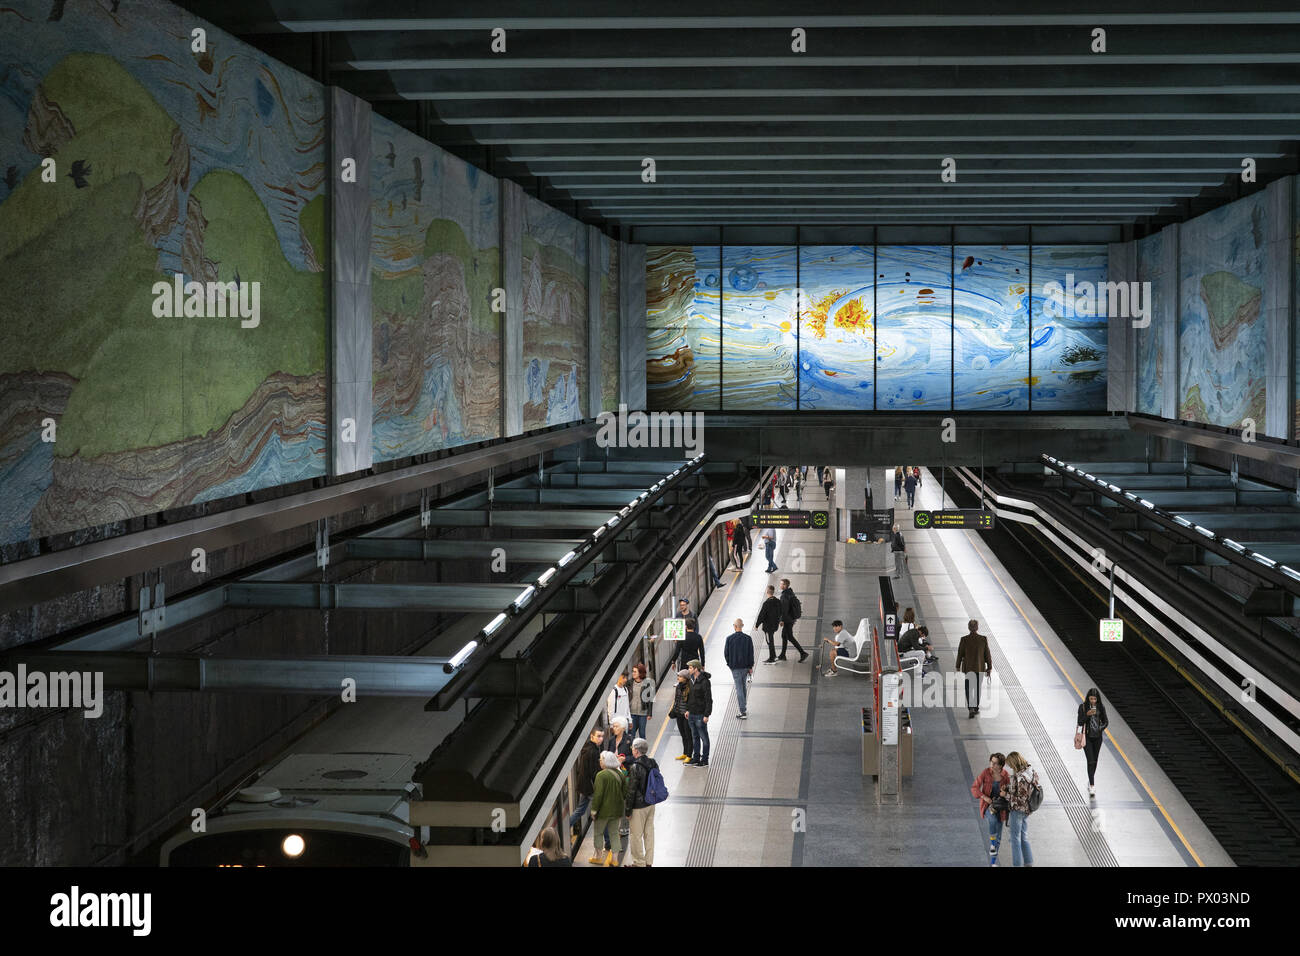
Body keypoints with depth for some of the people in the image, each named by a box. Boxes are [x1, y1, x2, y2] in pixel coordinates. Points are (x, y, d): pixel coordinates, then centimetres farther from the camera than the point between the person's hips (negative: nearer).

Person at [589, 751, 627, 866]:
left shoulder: (601, 775, -18)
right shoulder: (620, 774, 2)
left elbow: (598, 794, -20)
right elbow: (625, 792, 8)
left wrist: (594, 809, -12)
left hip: (604, 809, -6)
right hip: (617, 809, 6)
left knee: (597, 832, 11)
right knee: (614, 833, 13)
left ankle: (598, 857, 18)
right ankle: (614, 859, 14)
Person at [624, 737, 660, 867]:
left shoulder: (635, 768, -22)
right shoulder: (653, 763, 0)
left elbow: (631, 791, -18)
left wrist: (628, 809, -10)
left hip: (639, 807, -8)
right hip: (651, 803, 8)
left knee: (636, 835, 5)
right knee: (649, 832, 16)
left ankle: (639, 862, 13)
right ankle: (649, 861, 25)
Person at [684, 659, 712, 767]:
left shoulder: (704, 682, -17)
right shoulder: (692, 679, 8)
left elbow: (708, 699, -17)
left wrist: (706, 715, -18)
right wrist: (688, 709, 17)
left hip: (700, 714, -8)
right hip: (692, 714, 8)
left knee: (703, 737, 2)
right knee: (694, 737, 16)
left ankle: (704, 760, 8)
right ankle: (695, 758, 25)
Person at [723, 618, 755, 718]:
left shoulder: (729, 638, -11)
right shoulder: (748, 638, -6)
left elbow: (726, 653, -5)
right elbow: (751, 654, -3)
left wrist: (729, 663, 11)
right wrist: (750, 666, 6)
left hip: (735, 667, -2)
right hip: (745, 666, 2)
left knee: (739, 688, -1)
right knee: (743, 686, 21)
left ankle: (743, 712, -5)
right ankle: (743, 707, 31)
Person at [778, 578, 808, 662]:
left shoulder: (785, 595, -20)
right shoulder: (791, 593, 10)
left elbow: (784, 608, -24)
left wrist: (782, 620, -20)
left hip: (788, 619, -10)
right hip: (792, 618, 10)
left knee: (790, 637, -4)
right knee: (784, 635, 16)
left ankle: (803, 653, -7)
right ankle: (782, 655, 21)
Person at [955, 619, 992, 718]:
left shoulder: (964, 639, -9)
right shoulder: (983, 639, -8)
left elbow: (960, 654, -2)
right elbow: (987, 655, -4)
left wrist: (958, 667, 10)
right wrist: (989, 668, 3)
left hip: (968, 668, -1)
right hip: (980, 667, 1)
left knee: (969, 689, 1)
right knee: (978, 688, 18)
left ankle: (971, 708, -17)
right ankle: (976, 708, 27)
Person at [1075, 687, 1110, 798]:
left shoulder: (1101, 707, 0)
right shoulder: (1083, 707, -7)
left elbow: (1106, 721, 6)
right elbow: (1079, 722, -9)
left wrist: (1101, 728, -11)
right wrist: (1087, 715, -23)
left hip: (1097, 737, 3)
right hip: (1087, 737, -3)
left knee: (1095, 761, 12)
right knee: (1091, 761, -13)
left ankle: (1091, 781, 32)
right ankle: (1092, 786, -15)